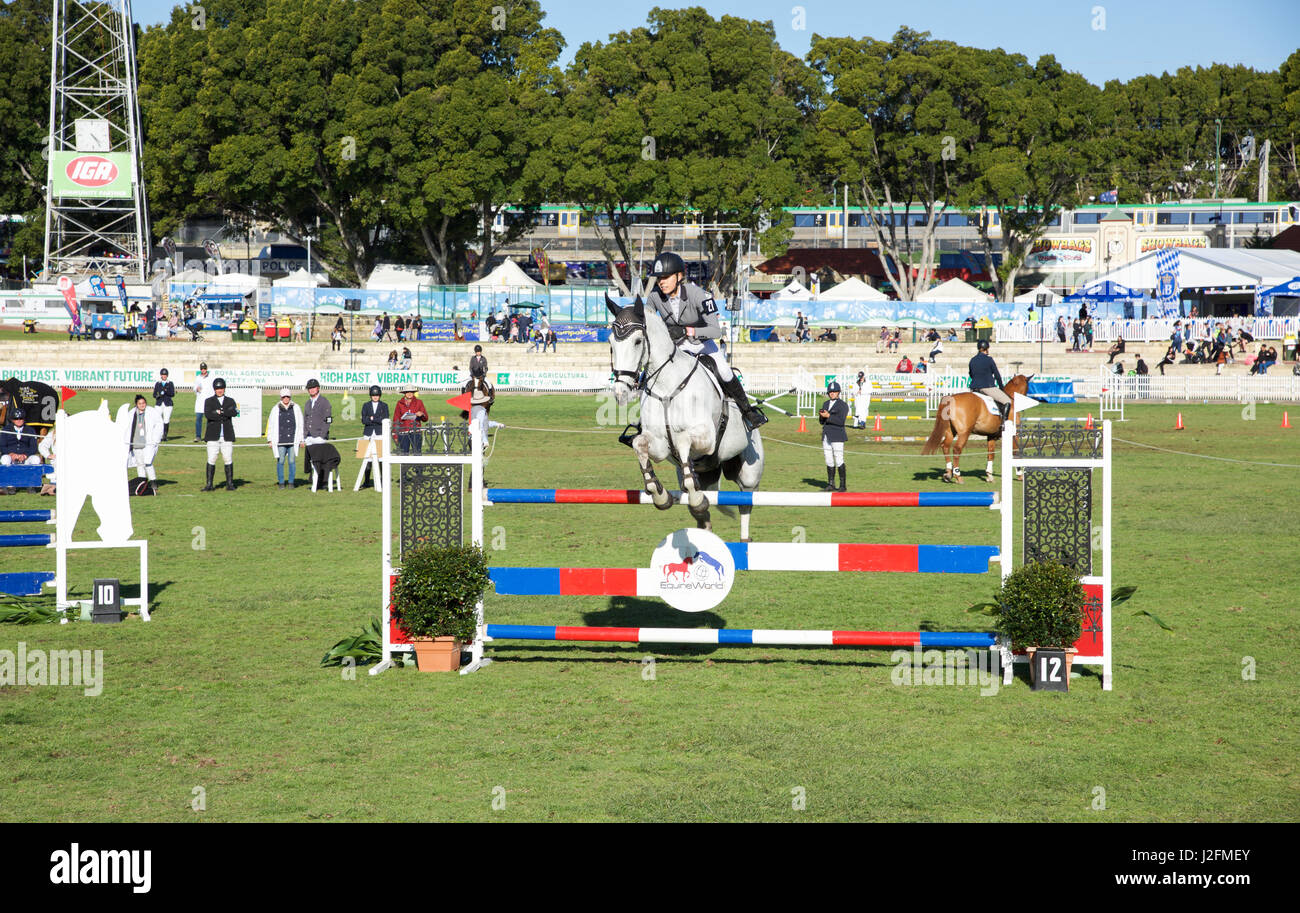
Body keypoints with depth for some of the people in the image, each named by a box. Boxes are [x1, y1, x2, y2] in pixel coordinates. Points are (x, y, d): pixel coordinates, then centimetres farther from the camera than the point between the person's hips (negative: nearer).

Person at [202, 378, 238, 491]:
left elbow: (234, 413, -8)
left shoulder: (230, 401, 12)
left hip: (227, 436, 1)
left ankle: (230, 483, 6)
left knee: (228, 460, -1)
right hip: (213, 435, -1)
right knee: (211, 460, -6)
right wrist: (225, 415, -13)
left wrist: (219, 412, -15)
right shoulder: (209, 401, 8)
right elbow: (207, 414, -11)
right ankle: (209, 484, -3)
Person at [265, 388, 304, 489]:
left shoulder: (296, 408, 8)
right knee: (280, 461, -2)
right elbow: (271, 425, 10)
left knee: (292, 461, -1)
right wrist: (270, 440, 6)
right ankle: (281, 483, 6)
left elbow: (301, 424, 11)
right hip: (280, 441, 0)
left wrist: (301, 439, 9)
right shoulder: (275, 409, 7)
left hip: (293, 440, 0)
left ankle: (291, 482, 7)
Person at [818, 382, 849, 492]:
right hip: (826, 436, 7)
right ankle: (831, 484, 12)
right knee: (829, 462, 7)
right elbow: (822, 421, 17)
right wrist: (821, 416, -4)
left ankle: (843, 485, -4)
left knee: (839, 461, -8)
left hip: (837, 437, -7)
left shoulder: (843, 405, -5)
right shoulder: (826, 404, 16)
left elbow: (841, 421, -15)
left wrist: (828, 416, -18)